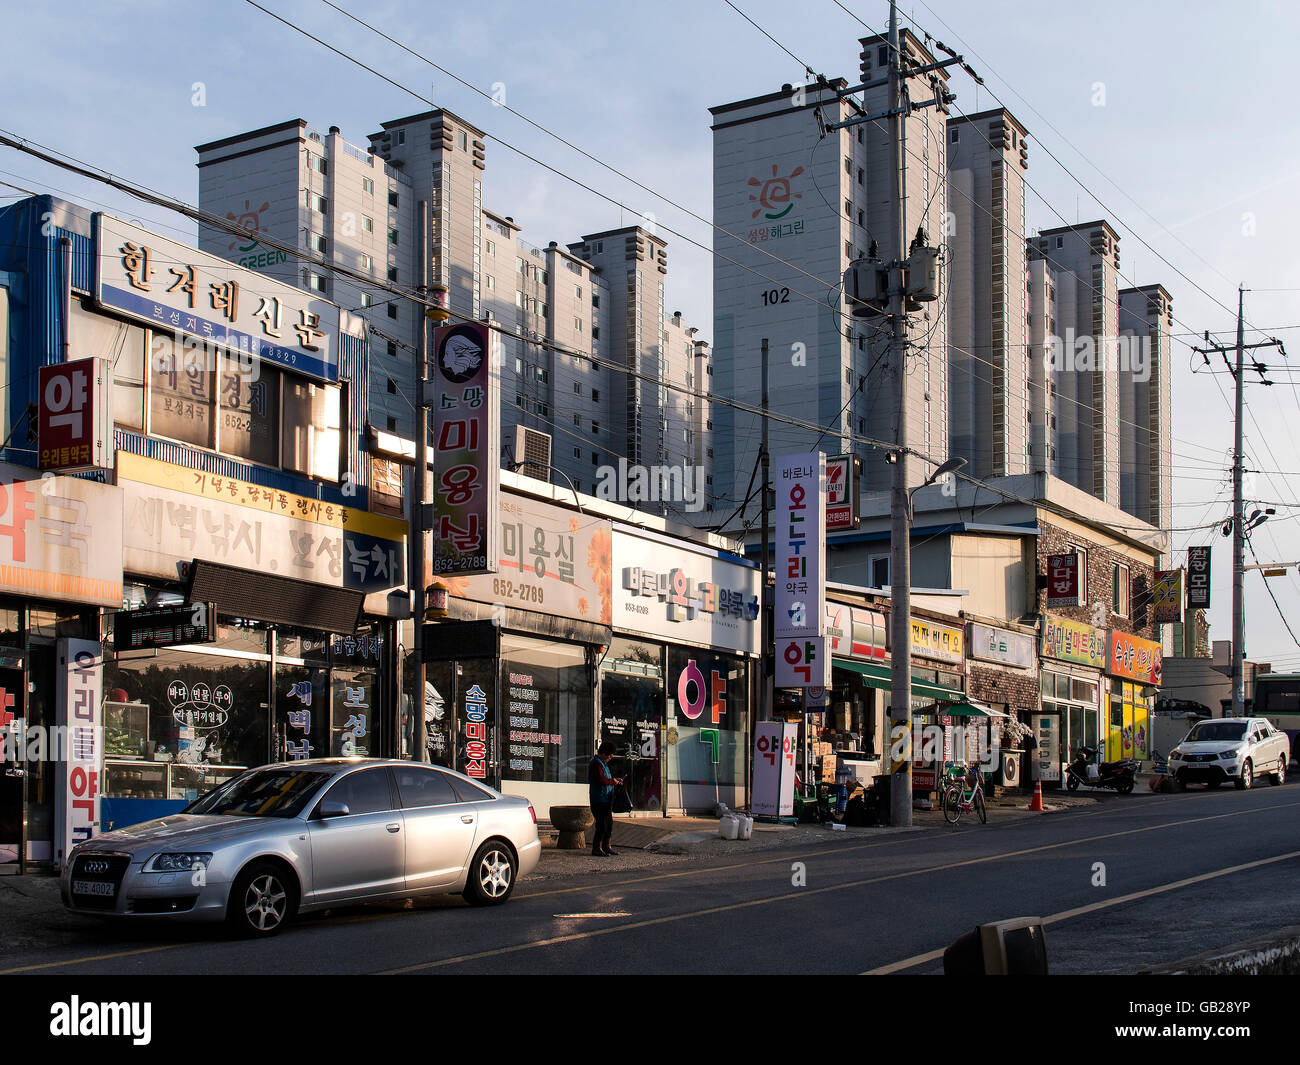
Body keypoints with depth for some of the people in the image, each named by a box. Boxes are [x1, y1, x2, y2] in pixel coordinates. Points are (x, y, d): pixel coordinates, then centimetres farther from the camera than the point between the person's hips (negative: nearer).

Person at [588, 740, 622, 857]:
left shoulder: (603, 763, 20)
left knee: (609, 823, 14)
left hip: (606, 800, 11)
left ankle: (606, 847, 23)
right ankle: (596, 848, -4)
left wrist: (615, 779, 12)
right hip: (599, 800, -11)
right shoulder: (596, 764, -15)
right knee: (601, 824, -9)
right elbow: (602, 781, -25)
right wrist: (613, 781, -10)